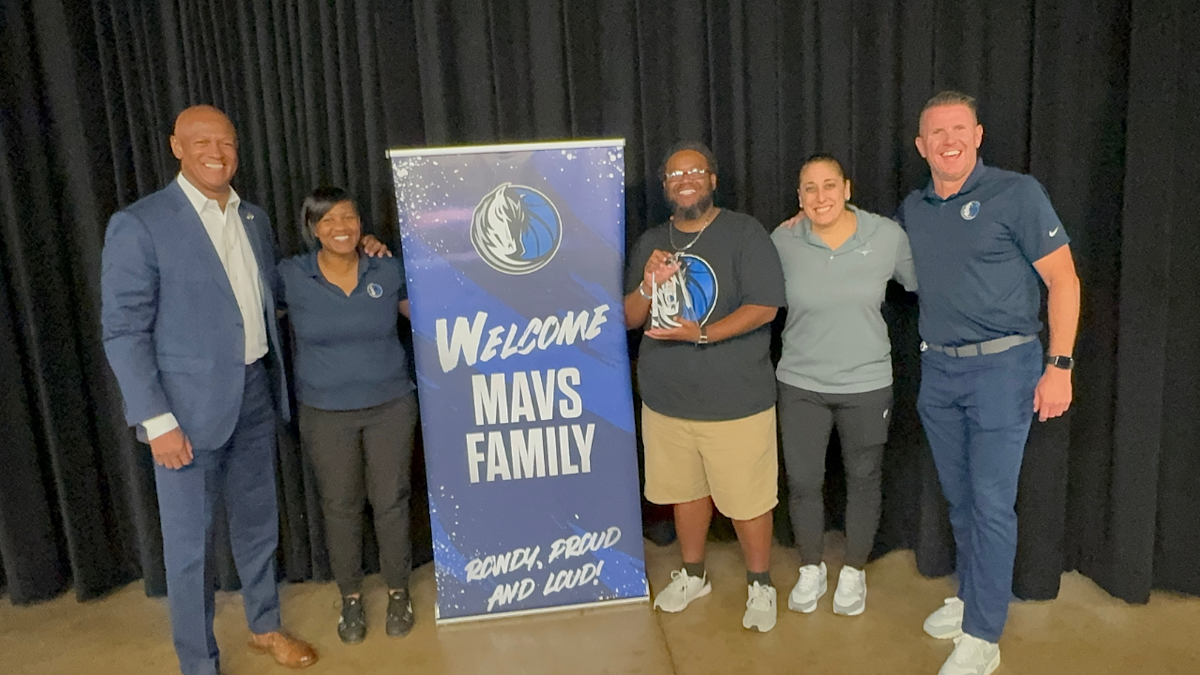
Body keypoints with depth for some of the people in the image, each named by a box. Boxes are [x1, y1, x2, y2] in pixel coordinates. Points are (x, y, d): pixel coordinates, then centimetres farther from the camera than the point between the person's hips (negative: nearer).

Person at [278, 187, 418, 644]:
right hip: (326, 414, 0)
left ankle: (398, 593, 28)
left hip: (391, 406, 0)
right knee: (340, 507, 11)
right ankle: (350, 598, 31)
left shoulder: (388, 270, -4)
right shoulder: (290, 277, -8)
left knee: (390, 501, 8)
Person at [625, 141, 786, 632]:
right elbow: (629, 319, 10)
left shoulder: (743, 233, -6)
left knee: (746, 499, 5)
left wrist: (702, 334, -24)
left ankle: (760, 584, 28)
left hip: (735, 401, -4)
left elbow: (764, 307, -13)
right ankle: (692, 575, 39)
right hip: (665, 398, 5)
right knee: (686, 489, 18)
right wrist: (648, 284, -11)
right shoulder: (651, 243, 10)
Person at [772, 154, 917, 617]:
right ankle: (810, 570, 34)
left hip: (866, 384, 0)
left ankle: (853, 572, 38)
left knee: (863, 480, 15)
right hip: (800, 384, 0)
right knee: (802, 482, 9)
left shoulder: (887, 236, -9)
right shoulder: (783, 242, -9)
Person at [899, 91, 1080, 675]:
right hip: (937, 370, 5)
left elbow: (1063, 280, -7)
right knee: (959, 497, 15)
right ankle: (970, 595, 33)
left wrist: (1059, 366, -13)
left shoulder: (1016, 194, -7)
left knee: (991, 502, -3)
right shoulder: (911, 210, 9)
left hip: (1001, 366, -5)